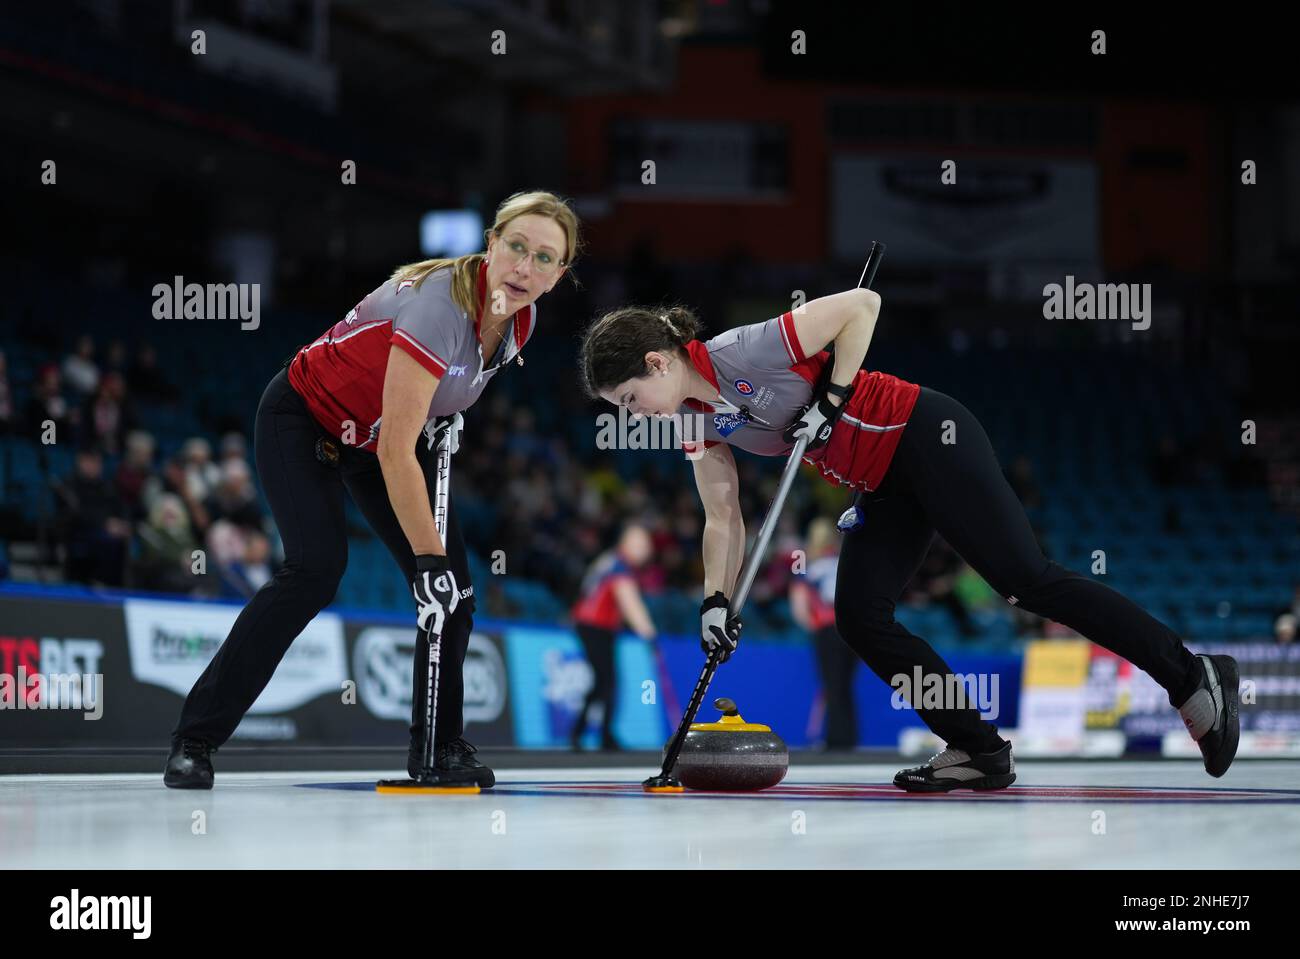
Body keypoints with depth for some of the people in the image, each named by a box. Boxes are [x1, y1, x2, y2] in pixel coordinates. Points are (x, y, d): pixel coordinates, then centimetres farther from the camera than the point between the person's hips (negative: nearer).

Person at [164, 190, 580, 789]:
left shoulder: (519, 320, -10)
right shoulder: (439, 306, -35)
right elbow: (395, 453, -35)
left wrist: (443, 415, -4)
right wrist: (430, 558, -34)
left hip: (381, 431, 7)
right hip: (303, 419, -7)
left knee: (454, 584, -5)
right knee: (317, 569, -24)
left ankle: (439, 745, 10)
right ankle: (194, 741, -19)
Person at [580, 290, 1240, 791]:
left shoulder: (744, 352, -22)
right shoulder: (694, 418, 4)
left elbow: (861, 305, -20)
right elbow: (723, 517, 8)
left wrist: (829, 400, -21)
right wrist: (715, 602, -3)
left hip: (926, 438, -9)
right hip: (885, 487, 9)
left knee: (1029, 581, -12)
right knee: (860, 617, -3)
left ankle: (1193, 677, -5)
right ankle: (980, 750, 2)